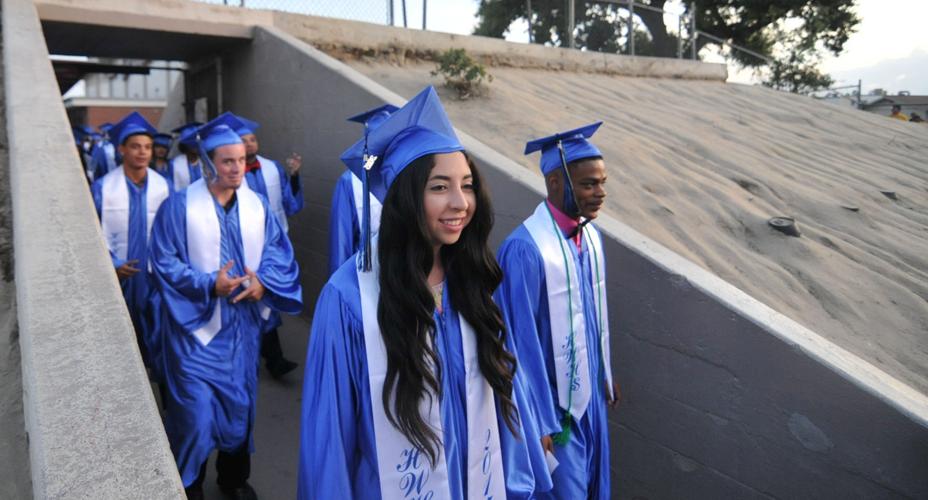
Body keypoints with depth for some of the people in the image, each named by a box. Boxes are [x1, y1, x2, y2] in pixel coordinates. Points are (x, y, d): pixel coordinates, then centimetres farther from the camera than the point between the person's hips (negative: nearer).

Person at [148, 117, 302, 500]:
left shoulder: (257, 205, 4)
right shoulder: (180, 206, -8)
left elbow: (278, 251, 6)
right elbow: (165, 262, -8)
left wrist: (263, 281, -15)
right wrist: (210, 284, -22)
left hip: (242, 325, 4)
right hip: (195, 324, -4)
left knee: (239, 403, 14)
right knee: (195, 410, -1)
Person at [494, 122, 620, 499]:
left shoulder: (590, 235, -1)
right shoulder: (525, 249, -27)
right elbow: (522, 340, -22)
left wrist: (605, 374, 17)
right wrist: (540, 420, -17)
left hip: (590, 391, 7)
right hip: (553, 400, -7)